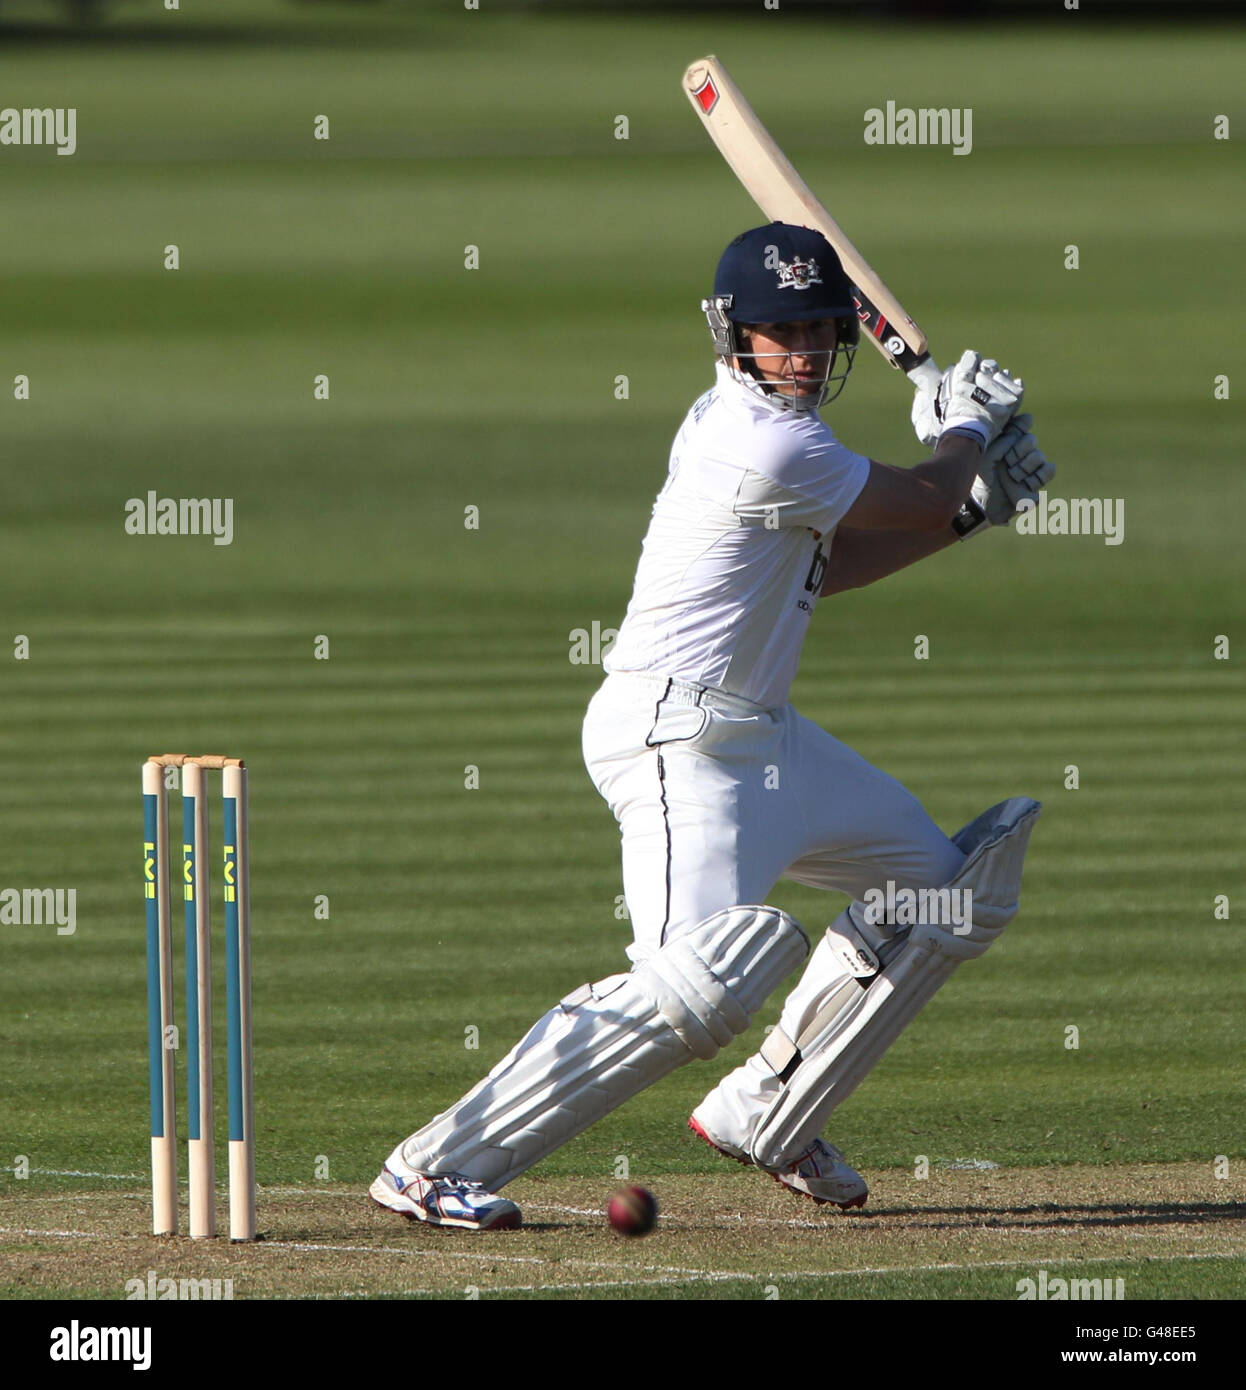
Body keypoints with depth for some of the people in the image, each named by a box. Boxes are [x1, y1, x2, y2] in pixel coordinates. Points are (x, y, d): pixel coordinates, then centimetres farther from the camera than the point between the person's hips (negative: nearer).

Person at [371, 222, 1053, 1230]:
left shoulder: (746, 420, 11)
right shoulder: (770, 447, -22)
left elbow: (818, 569, 23)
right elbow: (923, 500, -8)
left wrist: (969, 512, 17)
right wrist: (964, 428, 14)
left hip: (764, 734, 11)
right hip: (680, 740, -11)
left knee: (944, 893, 18)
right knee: (698, 984, -27)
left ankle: (766, 1119, 21)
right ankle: (435, 1167, -23)